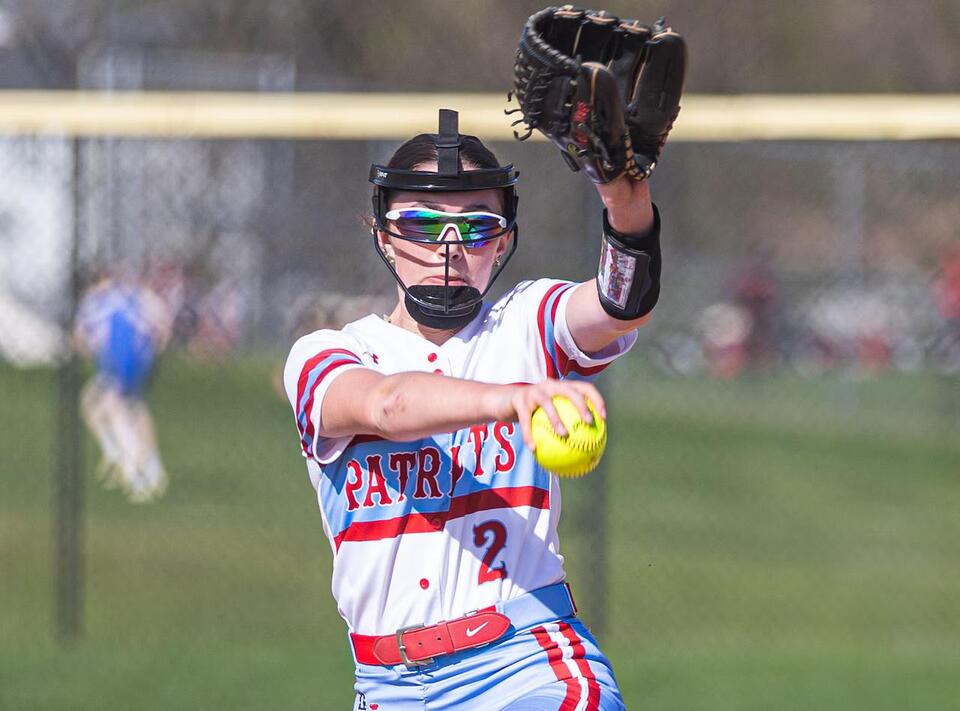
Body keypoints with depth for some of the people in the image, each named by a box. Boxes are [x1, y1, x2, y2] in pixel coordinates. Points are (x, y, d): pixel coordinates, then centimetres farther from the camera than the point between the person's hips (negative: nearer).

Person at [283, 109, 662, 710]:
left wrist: (628, 205, -37)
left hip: (532, 662, -2)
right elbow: (385, 404, -18)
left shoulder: (525, 327, 7)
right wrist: (510, 397, -39)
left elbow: (624, 306, -15)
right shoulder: (322, 356, 5)